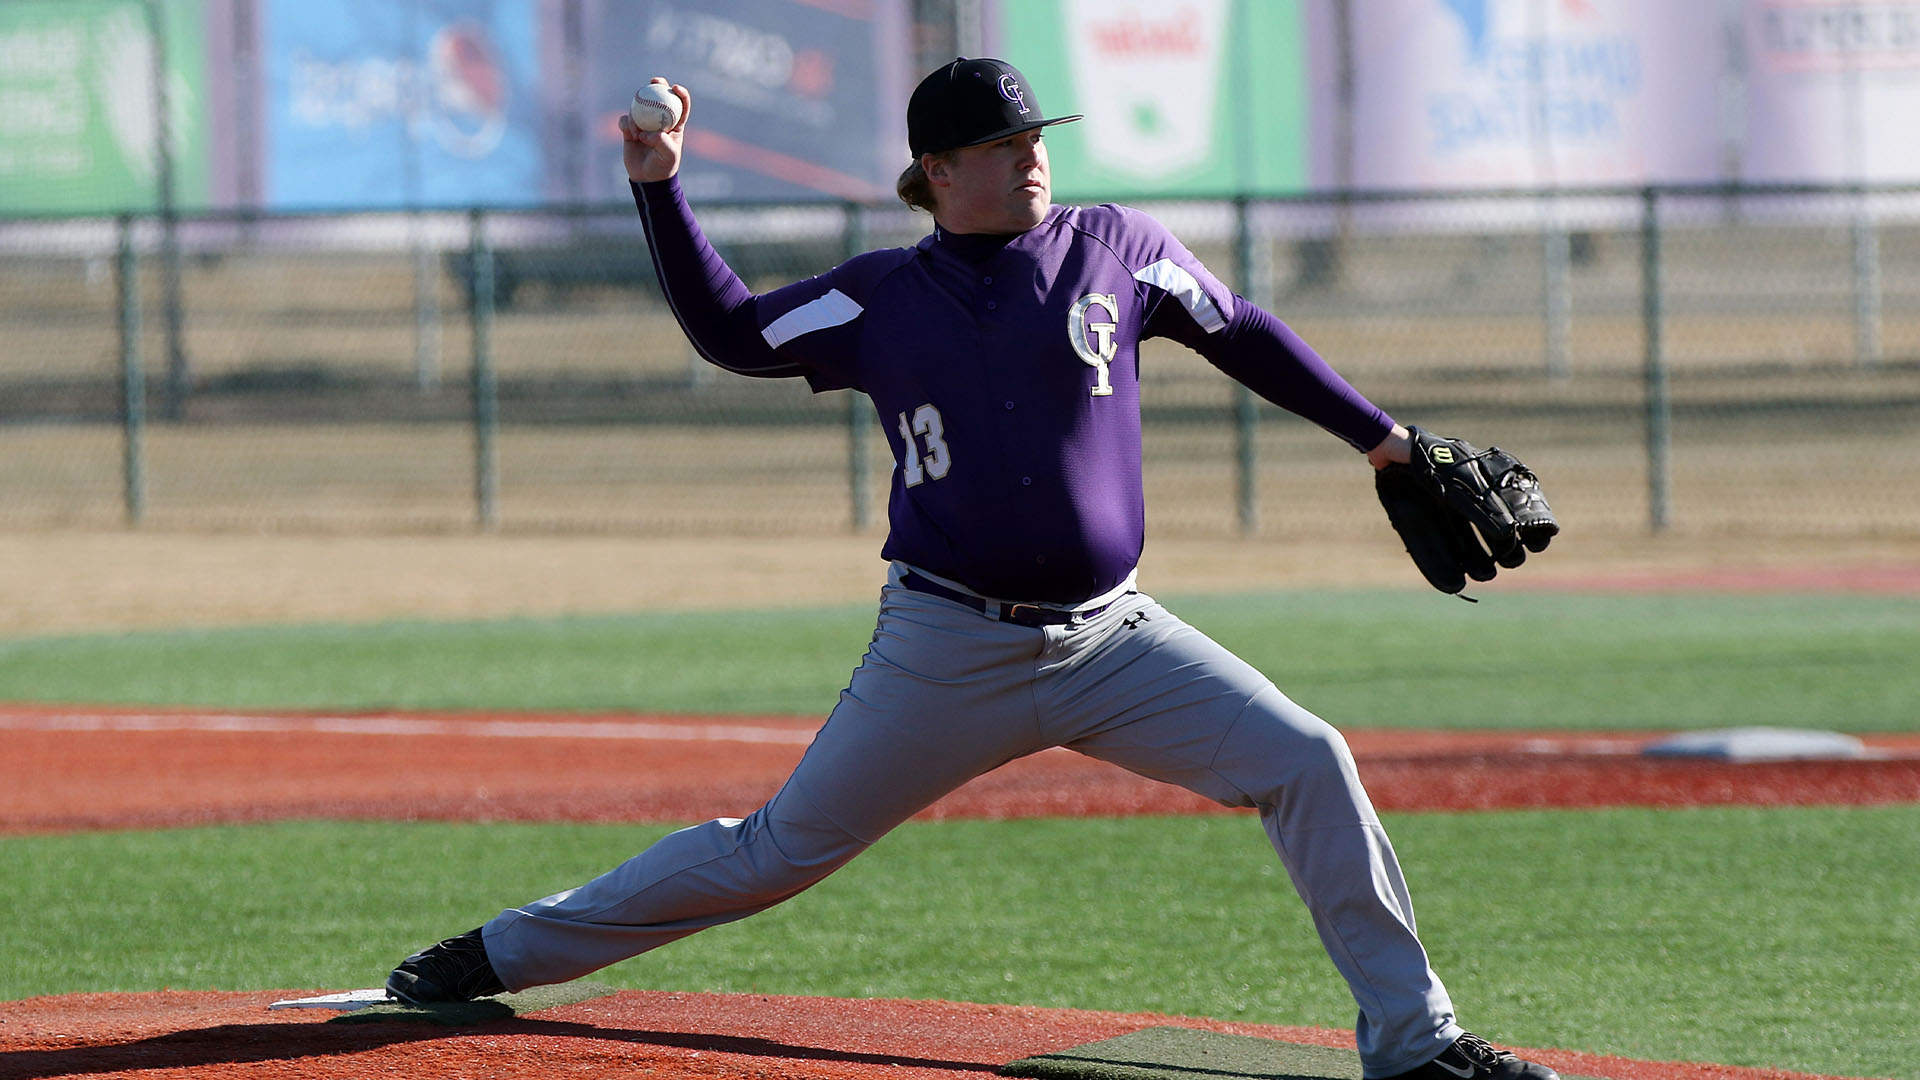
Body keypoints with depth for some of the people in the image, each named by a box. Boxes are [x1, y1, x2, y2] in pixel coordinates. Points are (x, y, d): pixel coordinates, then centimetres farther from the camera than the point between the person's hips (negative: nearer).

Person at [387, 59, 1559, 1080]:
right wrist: (660, 185, 1)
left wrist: (1378, 434, 14)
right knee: (782, 848, 3)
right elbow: (729, 332, 11)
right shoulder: (880, 299, 1)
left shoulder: (1115, 249, 3)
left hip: (1111, 639, 1)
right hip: (945, 651, -1)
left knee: (1306, 762, -14)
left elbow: (1239, 332, 15)